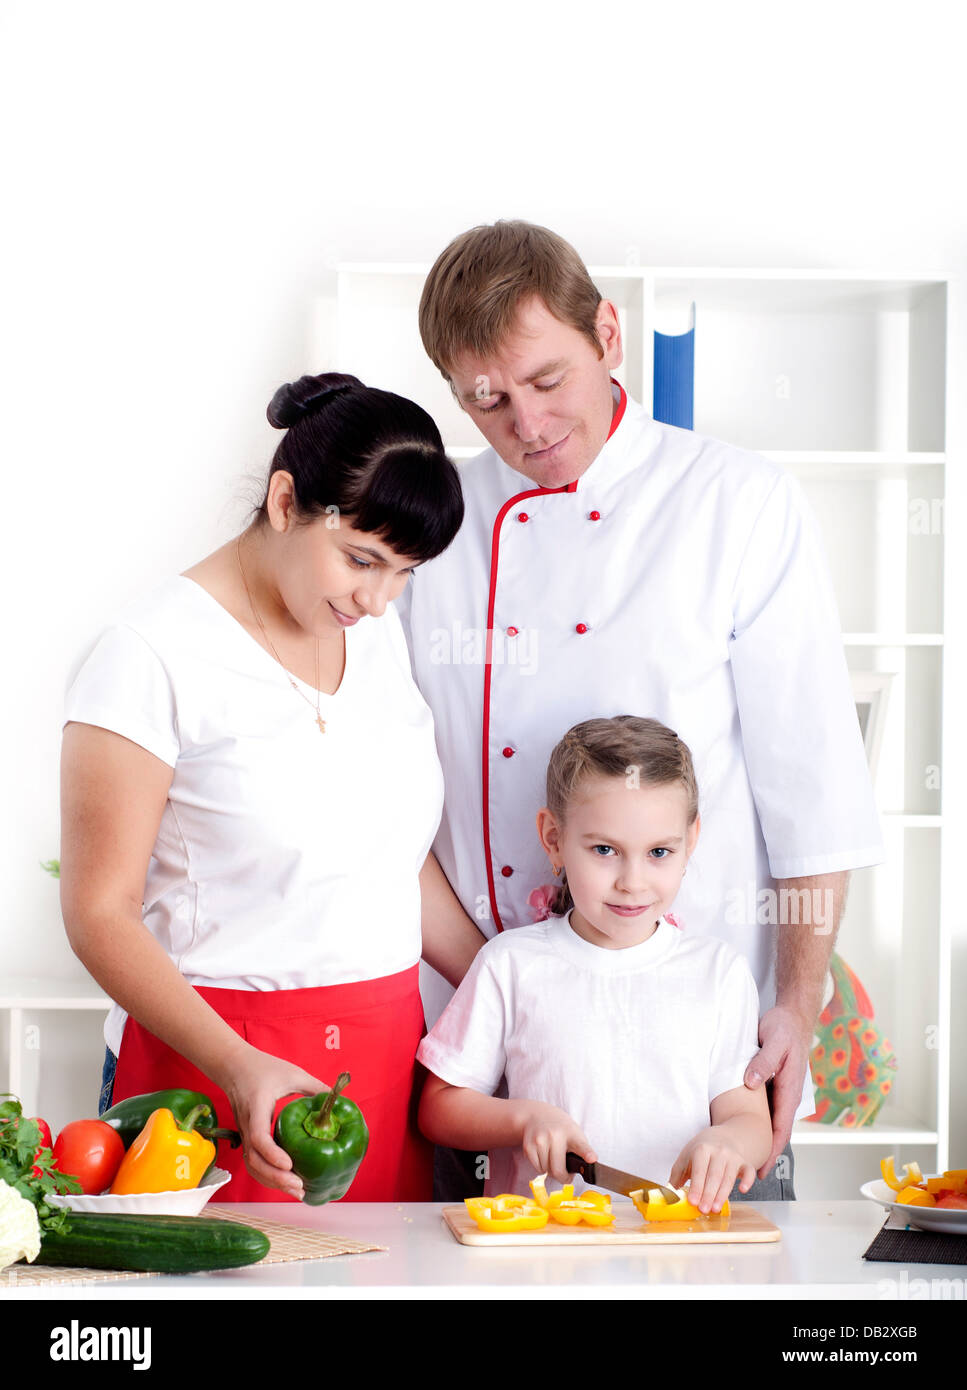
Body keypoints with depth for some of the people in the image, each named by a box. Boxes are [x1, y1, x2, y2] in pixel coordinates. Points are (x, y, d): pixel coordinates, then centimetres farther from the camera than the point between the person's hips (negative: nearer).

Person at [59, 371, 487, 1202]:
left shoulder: (380, 635, 9)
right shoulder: (155, 656, -12)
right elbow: (100, 911, -13)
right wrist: (239, 1066, -25)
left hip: (384, 1056, 6)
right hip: (210, 1063, -5)